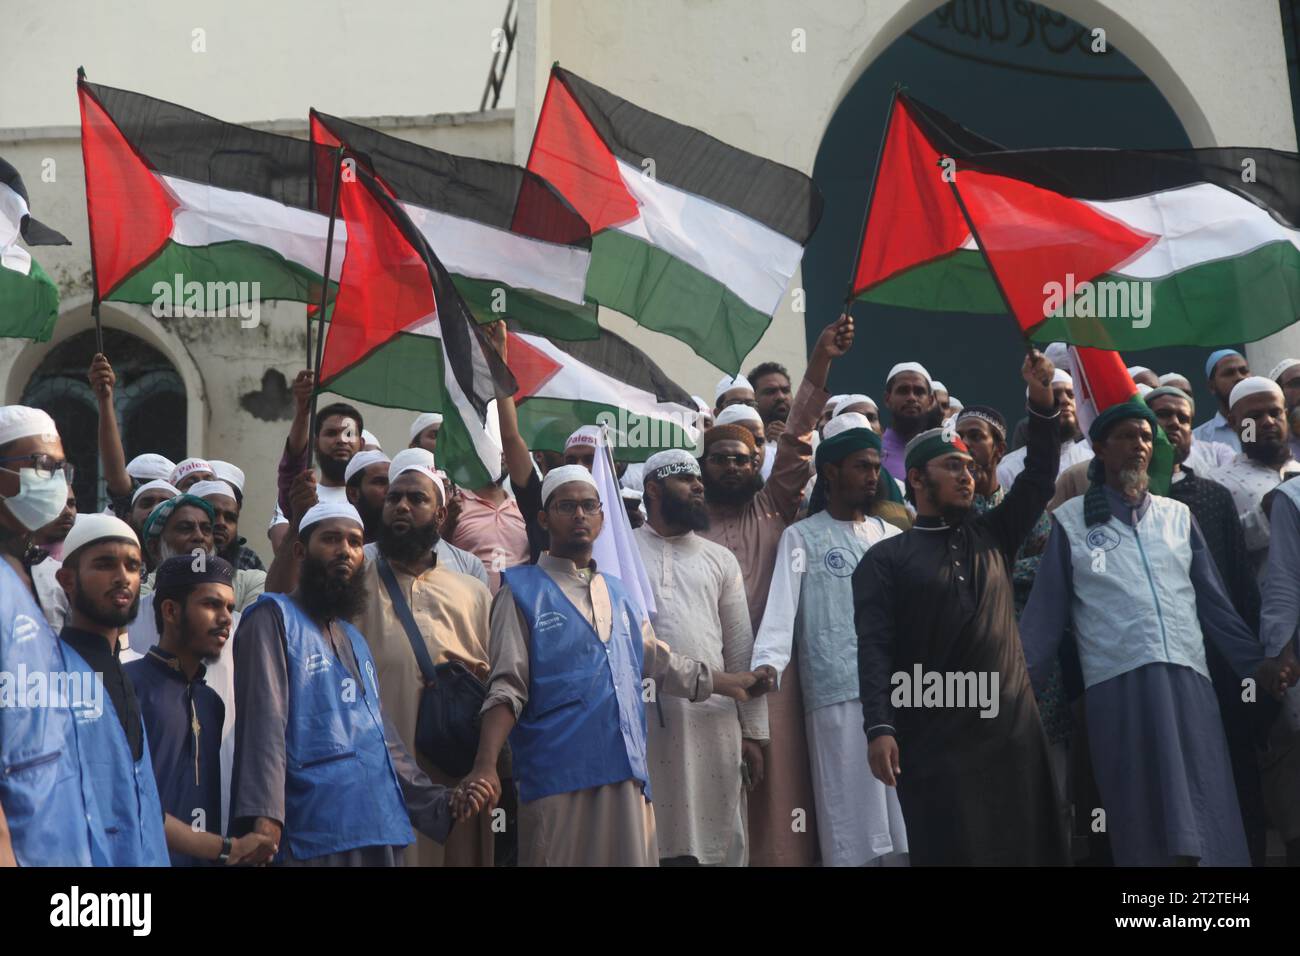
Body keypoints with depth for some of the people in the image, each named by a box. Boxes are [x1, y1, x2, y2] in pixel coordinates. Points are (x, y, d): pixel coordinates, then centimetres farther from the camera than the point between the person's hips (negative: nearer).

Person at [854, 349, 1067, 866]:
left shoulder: (990, 536, 17)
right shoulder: (885, 560, 4)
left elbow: (1038, 480, 11)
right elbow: (875, 648, -4)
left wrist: (1041, 401, -1)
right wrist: (879, 728, -16)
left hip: (1013, 726, 4)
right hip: (934, 736, -4)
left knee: (1025, 849, 4)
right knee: (950, 851, -6)